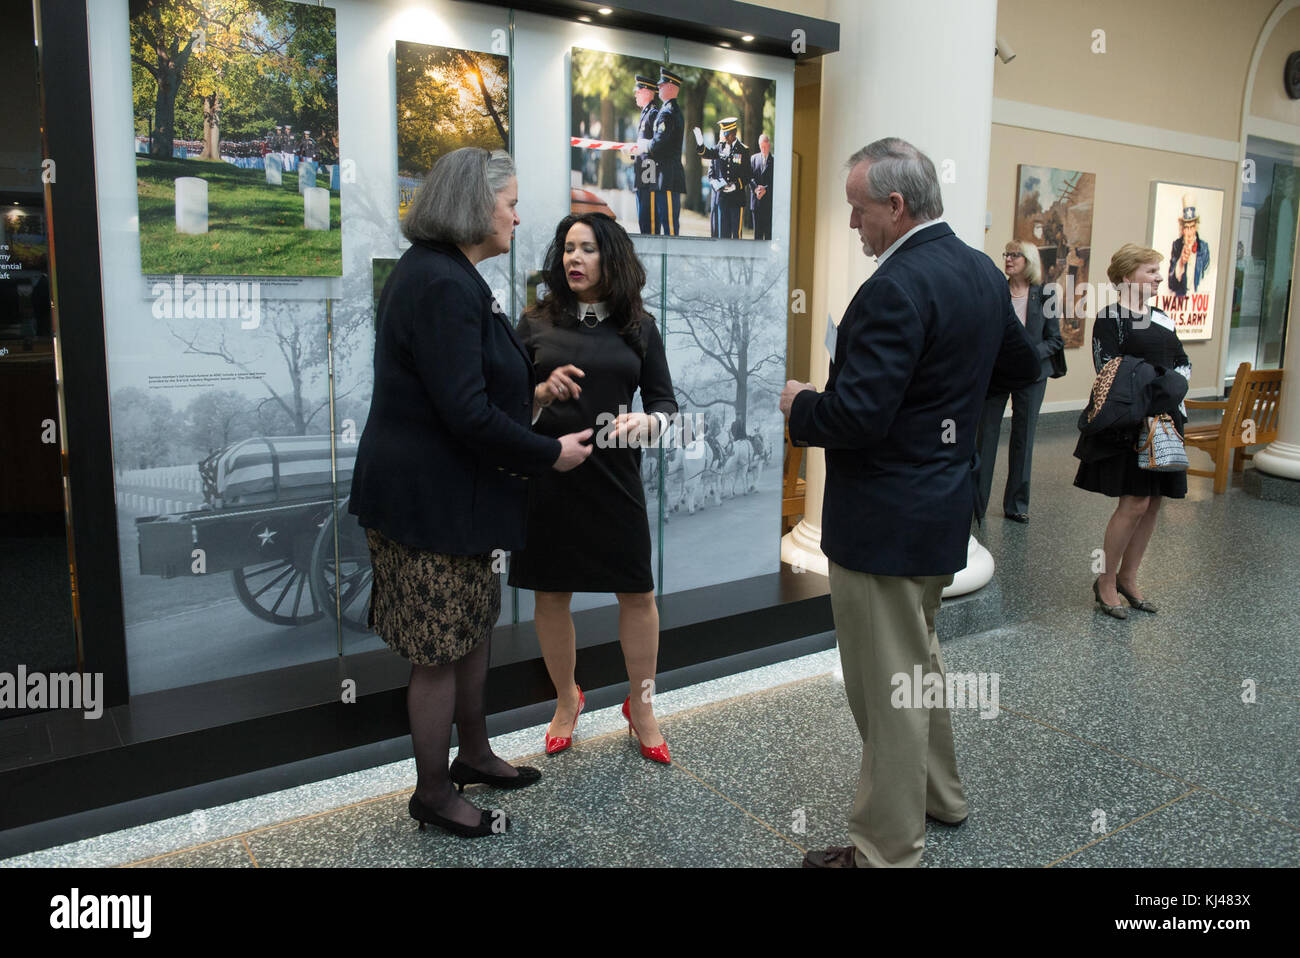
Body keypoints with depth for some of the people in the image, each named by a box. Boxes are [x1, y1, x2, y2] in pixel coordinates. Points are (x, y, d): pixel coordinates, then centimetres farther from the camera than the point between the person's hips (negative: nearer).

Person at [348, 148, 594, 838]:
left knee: (474, 628, 21)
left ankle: (473, 754, 39)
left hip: (445, 490, 11)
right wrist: (549, 454, -16)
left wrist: (533, 392, 11)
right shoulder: (442, 284, -22)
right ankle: (432, 795, 23)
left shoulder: (436, 272, 12)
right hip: (429, 499, -10)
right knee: (441, 652, 4)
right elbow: (468, 415, -26)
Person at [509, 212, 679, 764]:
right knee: (551, 593, 9)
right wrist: (544, 393, -16)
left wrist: (646, 422, -16)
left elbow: (665, 402, 6)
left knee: (637, 592, 5)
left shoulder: (638, 328, 5)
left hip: (614, 476, 0)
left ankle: (641, 706, 26)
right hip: (548, 472, 0)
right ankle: (566, 700, 32)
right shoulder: (536, 323, 4)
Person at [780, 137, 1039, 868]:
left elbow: (857, 417, -27)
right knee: (920, 657, 26)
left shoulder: (898, 286, -23)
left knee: (887, 685, 4)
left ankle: (888, 847, 20)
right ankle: (939, 793, 44)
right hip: (944, 503, 10)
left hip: (885, 519, -10)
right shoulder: (981, 271, 6)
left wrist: (800, 405, -9)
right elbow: (1023, 366, 19)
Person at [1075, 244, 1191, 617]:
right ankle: (1105, 583, 5)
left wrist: (1172, 385, 0)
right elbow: (1108, 371, -14)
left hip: (1164, 420, 8)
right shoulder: (1110, 317, -7)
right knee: (1134, 502, -10)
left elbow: (1184, 362, 20)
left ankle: (1128, 578, 22)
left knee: (1153, 503, 8)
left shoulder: (1162, 319, 16)